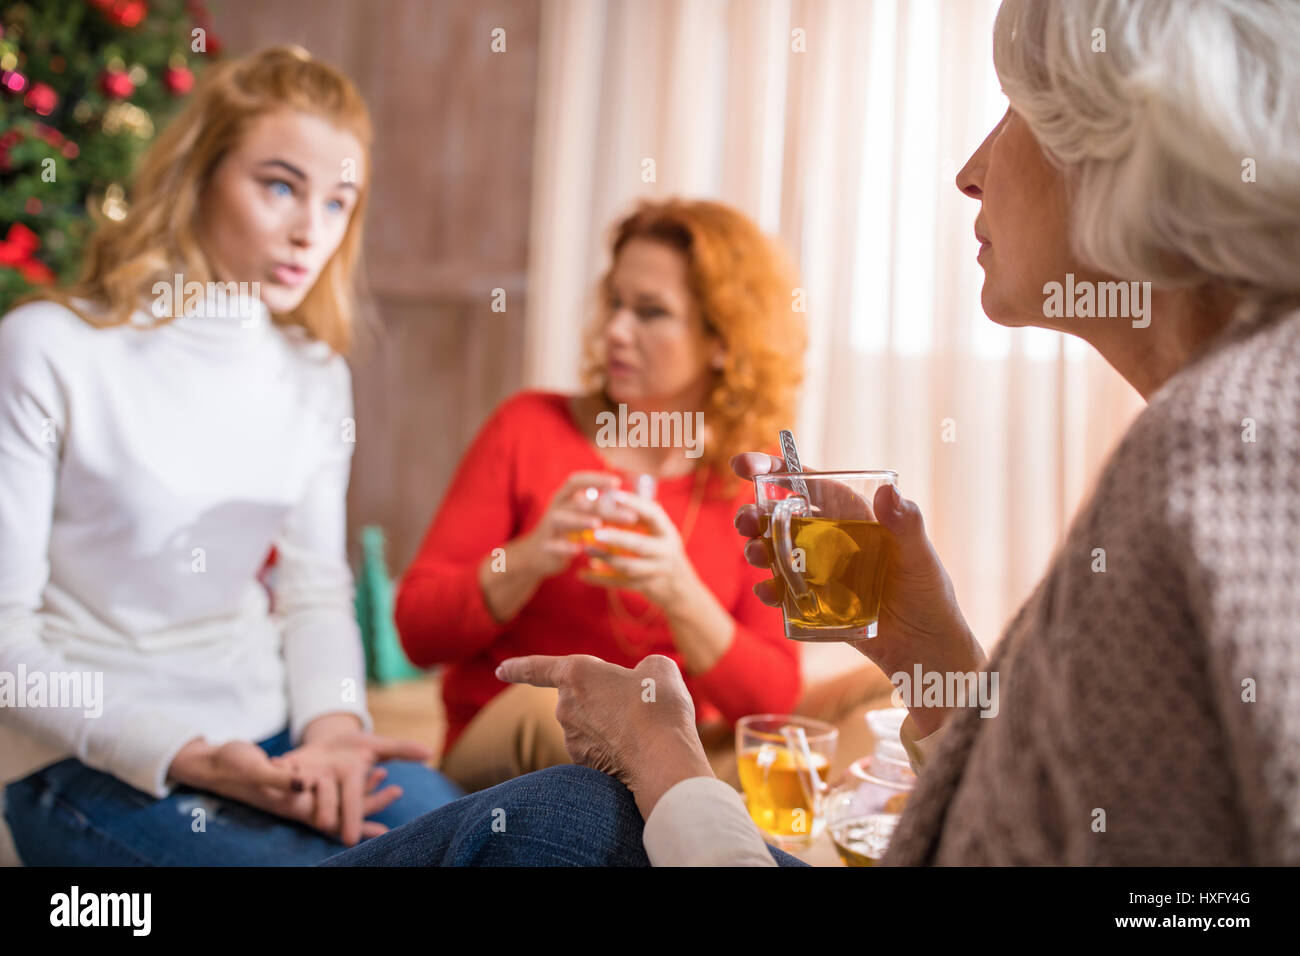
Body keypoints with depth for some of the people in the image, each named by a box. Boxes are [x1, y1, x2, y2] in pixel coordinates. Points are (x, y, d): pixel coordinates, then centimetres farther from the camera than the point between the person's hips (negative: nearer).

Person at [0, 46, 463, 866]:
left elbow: (317, 590, 7)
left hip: (274, 734, 5)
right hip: (94, 759, -4)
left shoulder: (317, 377, 6)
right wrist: (186, 759, -19)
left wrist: (335, 725, -12)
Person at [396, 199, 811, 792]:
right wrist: (528, 561, -21)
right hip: (495, 759, 1)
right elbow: (419, 632, -2)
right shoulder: (530, 426, 0)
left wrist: (679, 593, -22)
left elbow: (773, 699, -5)